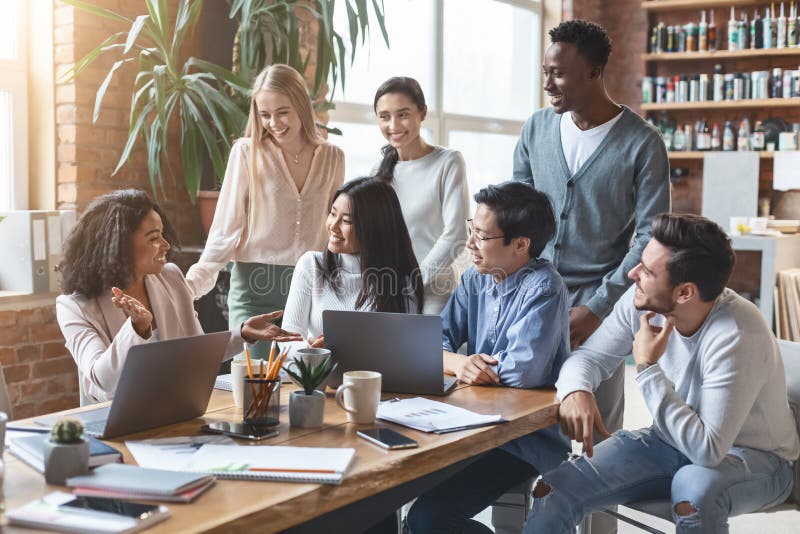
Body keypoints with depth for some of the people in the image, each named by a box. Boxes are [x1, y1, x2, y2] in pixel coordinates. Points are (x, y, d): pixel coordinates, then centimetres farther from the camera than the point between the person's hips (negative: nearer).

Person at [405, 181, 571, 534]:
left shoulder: (543, 288, -16)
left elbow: (522, 371, -27)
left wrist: (468, 366, -9)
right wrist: (459, 363, -19)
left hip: (528, 439, -7)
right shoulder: (476, 279, 7)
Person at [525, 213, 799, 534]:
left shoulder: (736, 337, -31)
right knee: (554, 491, -12)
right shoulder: (641, 302, -14)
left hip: (755, 458, -5)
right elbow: (589, 357, -2)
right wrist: (576, 391, -26)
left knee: (693, 488, -40)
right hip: (672, 441, 5)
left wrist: (648, 368, -30)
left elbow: (708, 449, -34)